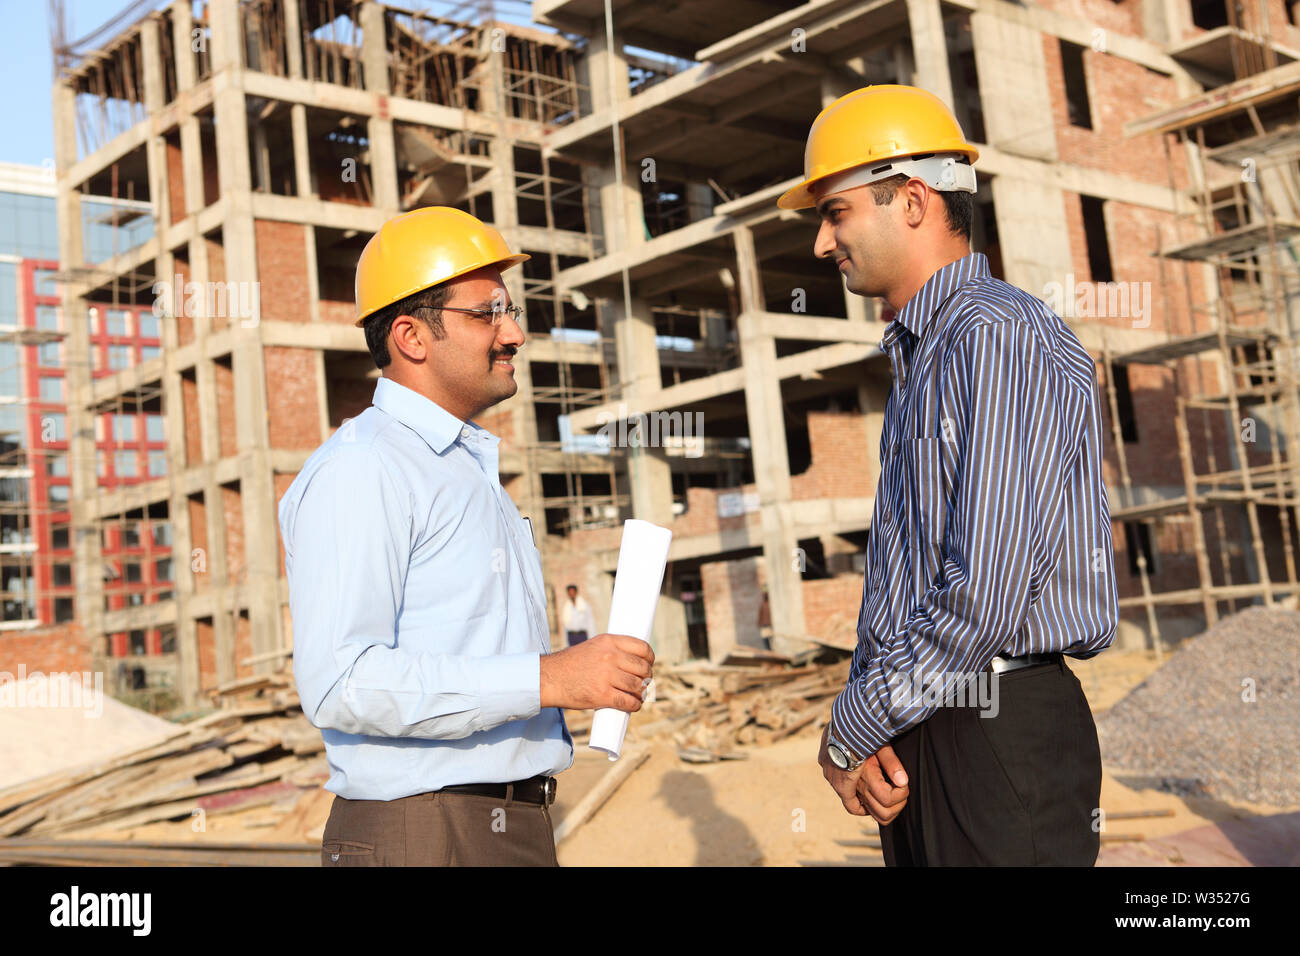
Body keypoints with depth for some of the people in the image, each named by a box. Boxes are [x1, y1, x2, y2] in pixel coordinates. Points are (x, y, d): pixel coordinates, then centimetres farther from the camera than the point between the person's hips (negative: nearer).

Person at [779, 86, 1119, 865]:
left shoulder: (1000, 338, -15)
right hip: (913, 741, 9)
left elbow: (983, 601, -22)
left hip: (1000, 734, -9)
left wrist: (850, 731, -11)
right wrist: (864, 726, 1)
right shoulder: (918, 360, 16)